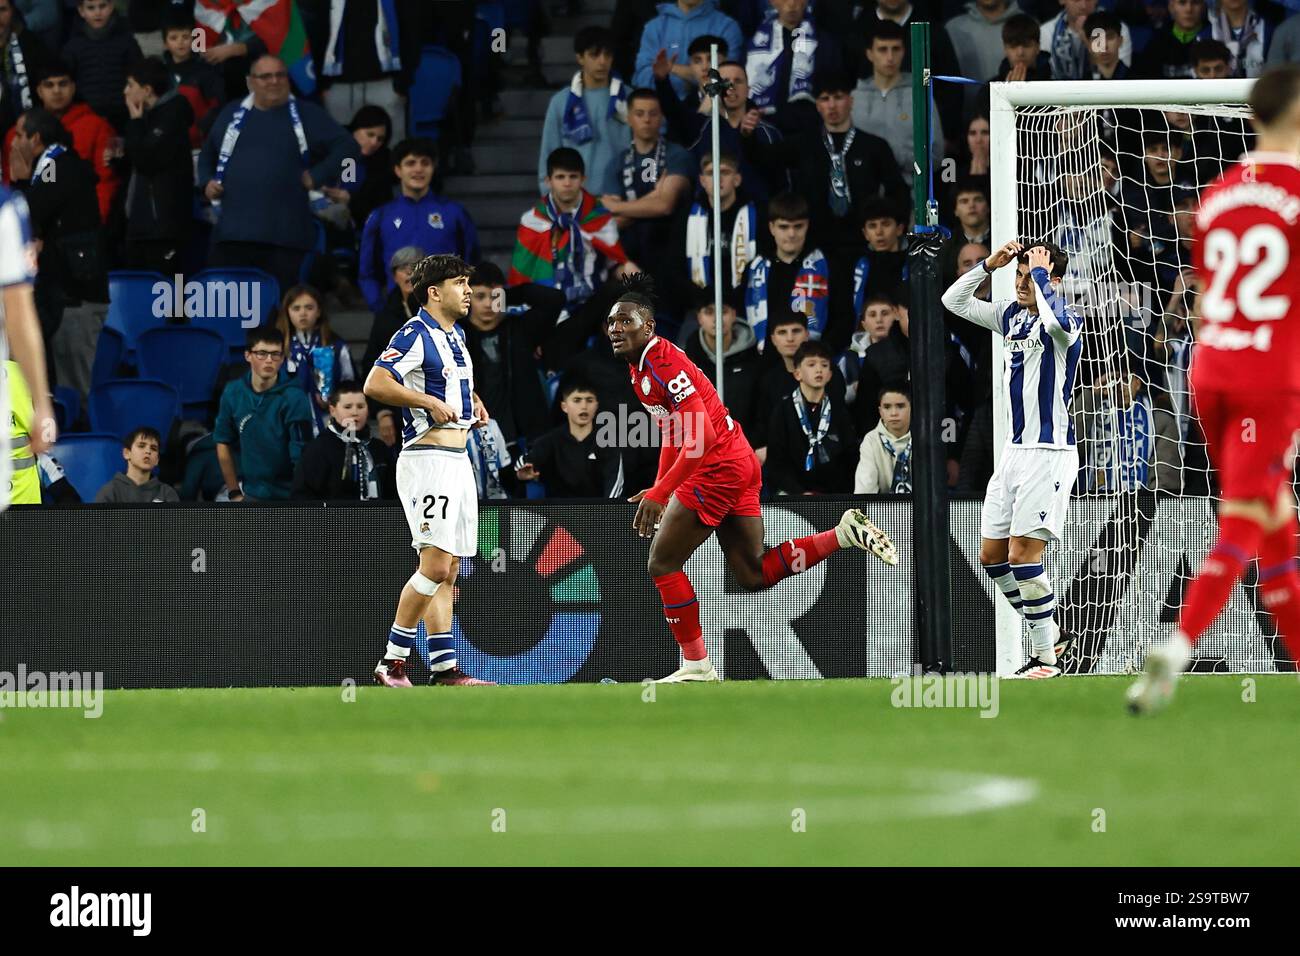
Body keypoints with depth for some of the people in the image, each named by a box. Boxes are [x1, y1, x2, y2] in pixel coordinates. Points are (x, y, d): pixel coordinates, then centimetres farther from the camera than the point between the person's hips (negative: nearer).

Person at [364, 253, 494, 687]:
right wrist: (430, 402, -21)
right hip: (427, 460, -10)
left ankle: (444, 668, 7)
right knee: (436, 565, -16)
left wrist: (472, 401, 19)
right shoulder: (415, 334, -10)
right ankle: (392, 661, -11)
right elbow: (375, 384, -21)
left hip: (458, 462, 10)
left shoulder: (455, 336, 18)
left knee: (447, 571, 7)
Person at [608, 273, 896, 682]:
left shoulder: (660, 363, -19)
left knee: (662, 564, -2)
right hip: (740, 463, 10)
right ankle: (845, 533, 8)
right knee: (754, 575, 11)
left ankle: (696, 665, 4)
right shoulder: (640, 367, 13)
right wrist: (659, 491, 22)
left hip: (719, 467, -10)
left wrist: (659, 495, -26)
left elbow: (701, 438, -25)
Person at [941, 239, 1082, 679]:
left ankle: (1046, 657, -4)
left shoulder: (1067, 323, -12)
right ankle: (1049, 634, 21)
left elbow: (1055, 318, -37)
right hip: (1015, 449, 9)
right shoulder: (1012, 316, 11)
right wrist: (989, 265, 5)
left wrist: (1041, 271, -22)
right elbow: (954, 301, 18)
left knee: (1022, 555, -13)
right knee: (992, 556, 8)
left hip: (1050, 453, -9)